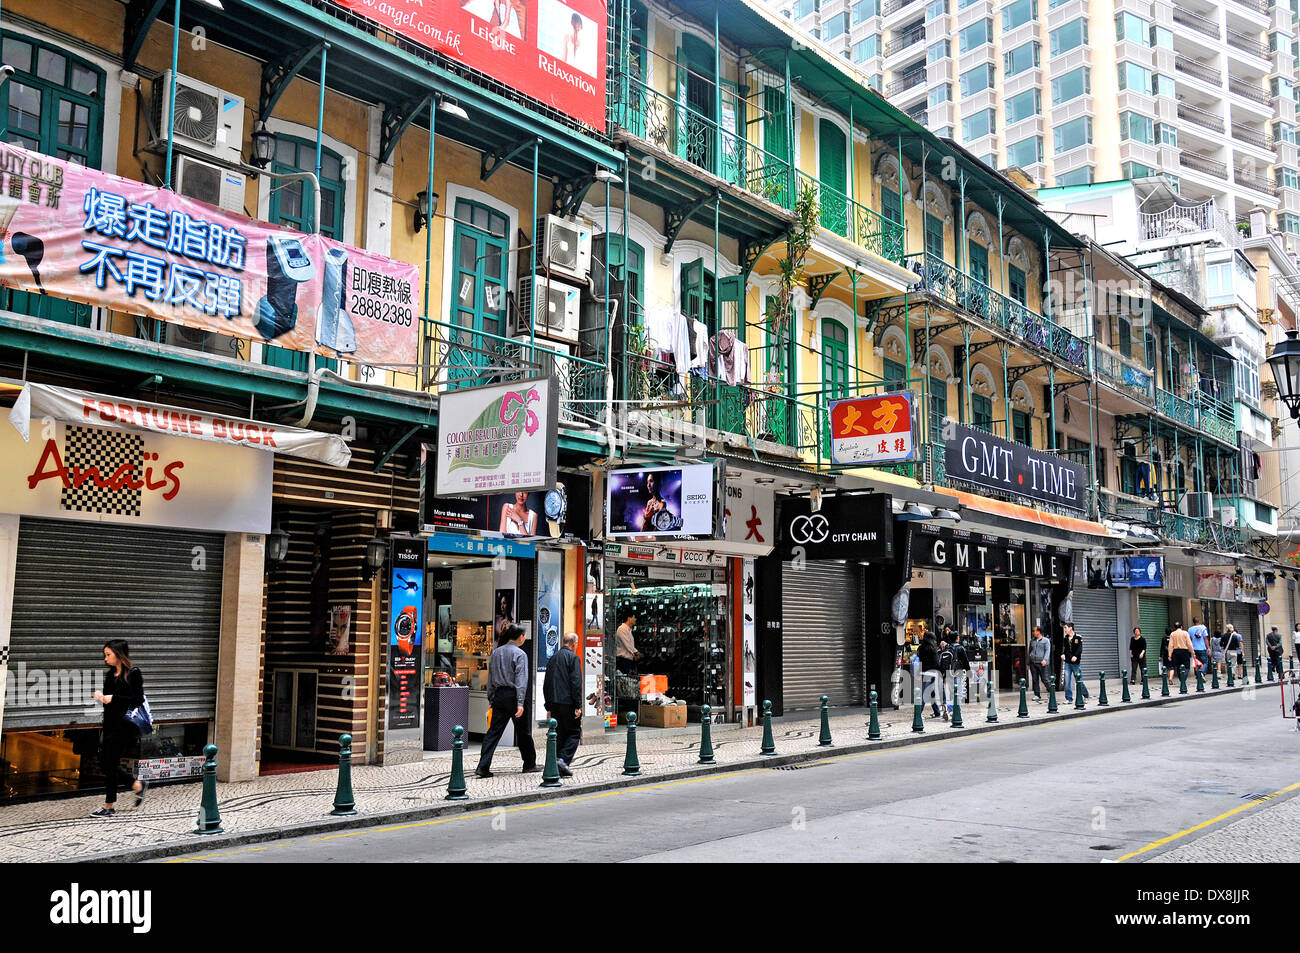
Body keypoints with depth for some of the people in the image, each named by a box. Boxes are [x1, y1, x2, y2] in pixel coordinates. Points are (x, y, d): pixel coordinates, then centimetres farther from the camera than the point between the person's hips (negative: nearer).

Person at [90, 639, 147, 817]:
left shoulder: (133, 674, -9)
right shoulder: (110, 675, 12)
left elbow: (138, 700, -15)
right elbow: (109, 697, 18)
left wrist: (113, 698, -19)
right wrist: (101, 697, -4)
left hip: (124, 724, -8)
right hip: (110, 724, 8)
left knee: (110, 763, -5)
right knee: (105, 764, 8)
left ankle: (109, 806, 7)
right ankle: (138, 786, 26)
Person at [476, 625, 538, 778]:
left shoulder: (496, 652, 11)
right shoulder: (520, 654, -8)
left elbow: (490, 677, 13)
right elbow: (521, 679, -15)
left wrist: (491, 698, 17)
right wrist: (520, 703, -19)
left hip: (498, 695, 5)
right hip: (512, 695, -5)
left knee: (493, 731, 3)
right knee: (523, 731, 9)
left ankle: (483, 766, -7)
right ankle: (529, 764, 20)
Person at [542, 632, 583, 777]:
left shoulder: (552, 659, 15)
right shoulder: (573, 657, -6)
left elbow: (546, 685, 16)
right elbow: (576, 682, -14)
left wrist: (549, 707, 19)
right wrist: (578, 705, -13)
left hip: (555, 703, 6)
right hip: (568, 702, -6)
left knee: (559, 734, 10)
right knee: (574, 733, 3)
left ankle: (560, 770, 8)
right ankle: (563, 759, -14)